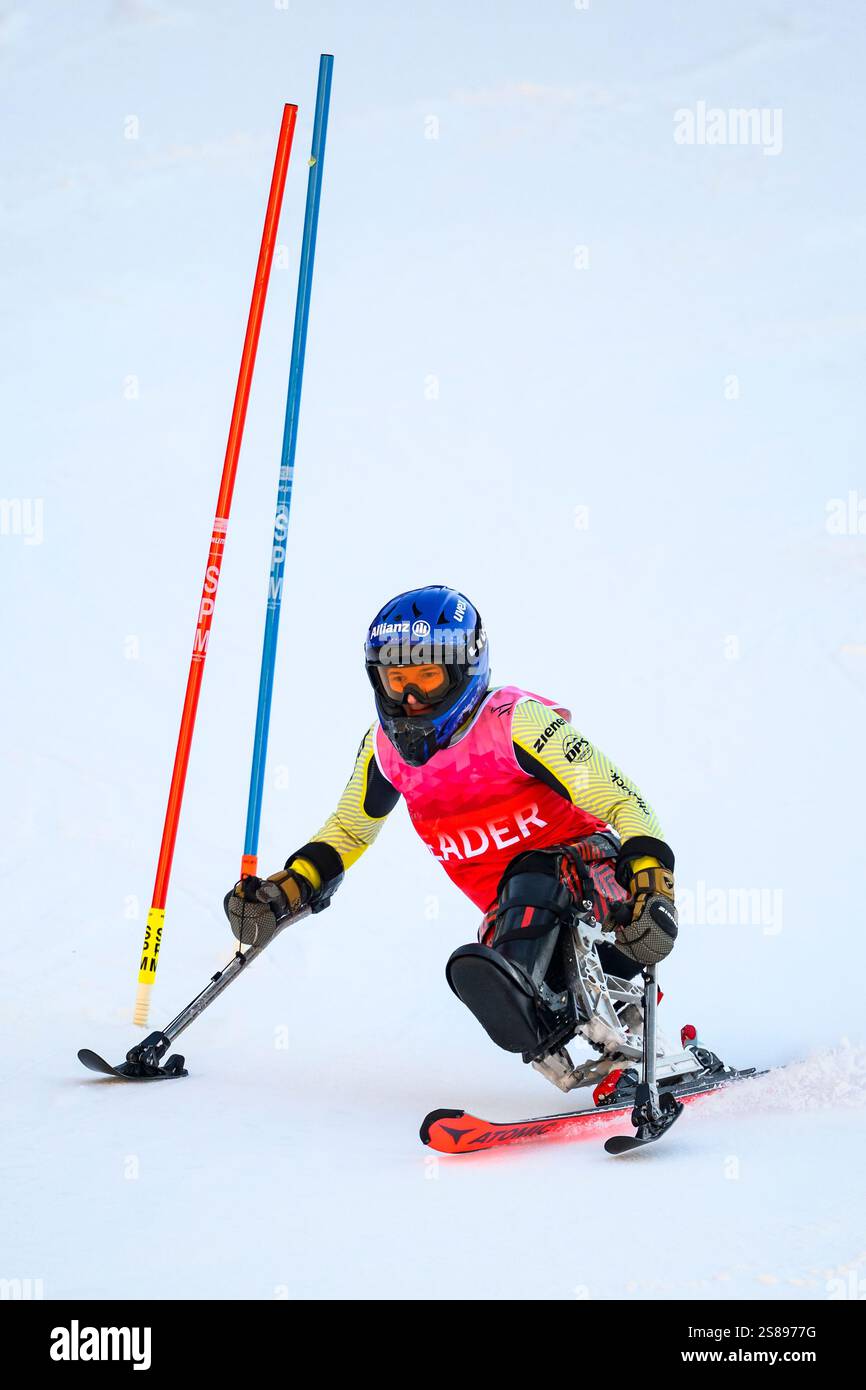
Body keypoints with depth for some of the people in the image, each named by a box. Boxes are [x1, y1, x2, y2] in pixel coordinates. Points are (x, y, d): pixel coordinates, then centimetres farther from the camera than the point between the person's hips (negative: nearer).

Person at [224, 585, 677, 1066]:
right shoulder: (385, 747, 0)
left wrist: (652, 880, -35)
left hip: (584, 868, -4)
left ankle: (523, 987, -48)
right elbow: (348, 829, 18)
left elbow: (624, 801, -19)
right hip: (513, 913, 4)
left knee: (533, 876, -39)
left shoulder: (517, 722, -17)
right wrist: (289, 887, 3)